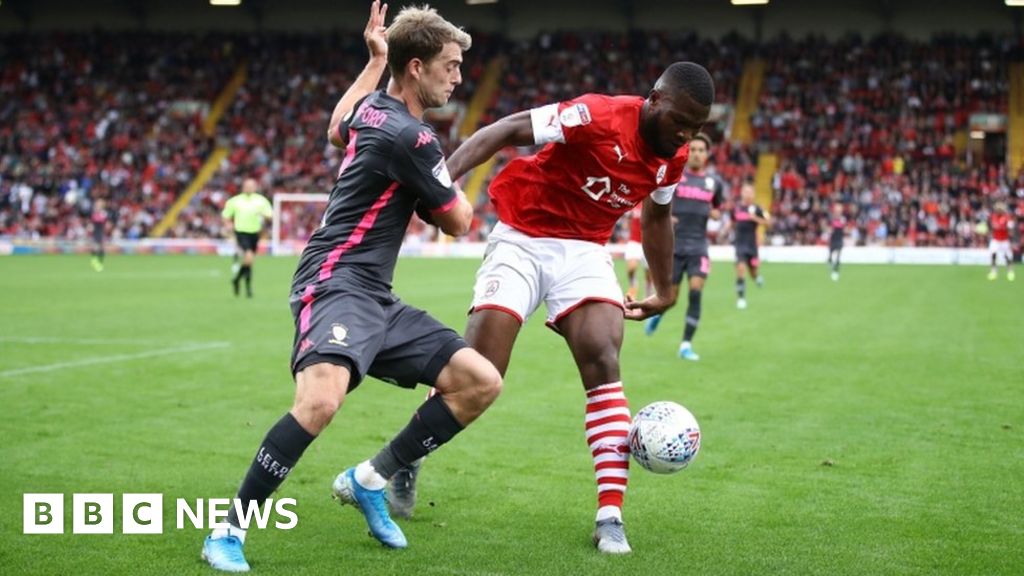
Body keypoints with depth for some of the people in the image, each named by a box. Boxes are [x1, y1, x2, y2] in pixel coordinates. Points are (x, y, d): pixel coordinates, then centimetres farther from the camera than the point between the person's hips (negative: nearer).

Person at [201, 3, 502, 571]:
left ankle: (370, 480, 12)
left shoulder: (372, 108, 13)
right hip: (337, 284, -10)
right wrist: (445, 182, 17)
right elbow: (458, 221, -3)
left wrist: (375, 62, 38)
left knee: (481, 381, 2)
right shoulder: (408, 136, -14)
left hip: (375, 298, 10)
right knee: (321, 400, -35)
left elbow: (337, 131, 37)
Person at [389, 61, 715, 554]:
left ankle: (610, 517, -14)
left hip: (585, 250, 5)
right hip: (522, 240, -5)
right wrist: (443, 177, -34)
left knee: (603, 364, -16)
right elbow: (505, 131, -23)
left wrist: (663, 291, 24)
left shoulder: (674, 155, -1)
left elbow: (657, 217, 18)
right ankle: (404, 463, 17)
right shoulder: (598, 116, -23)